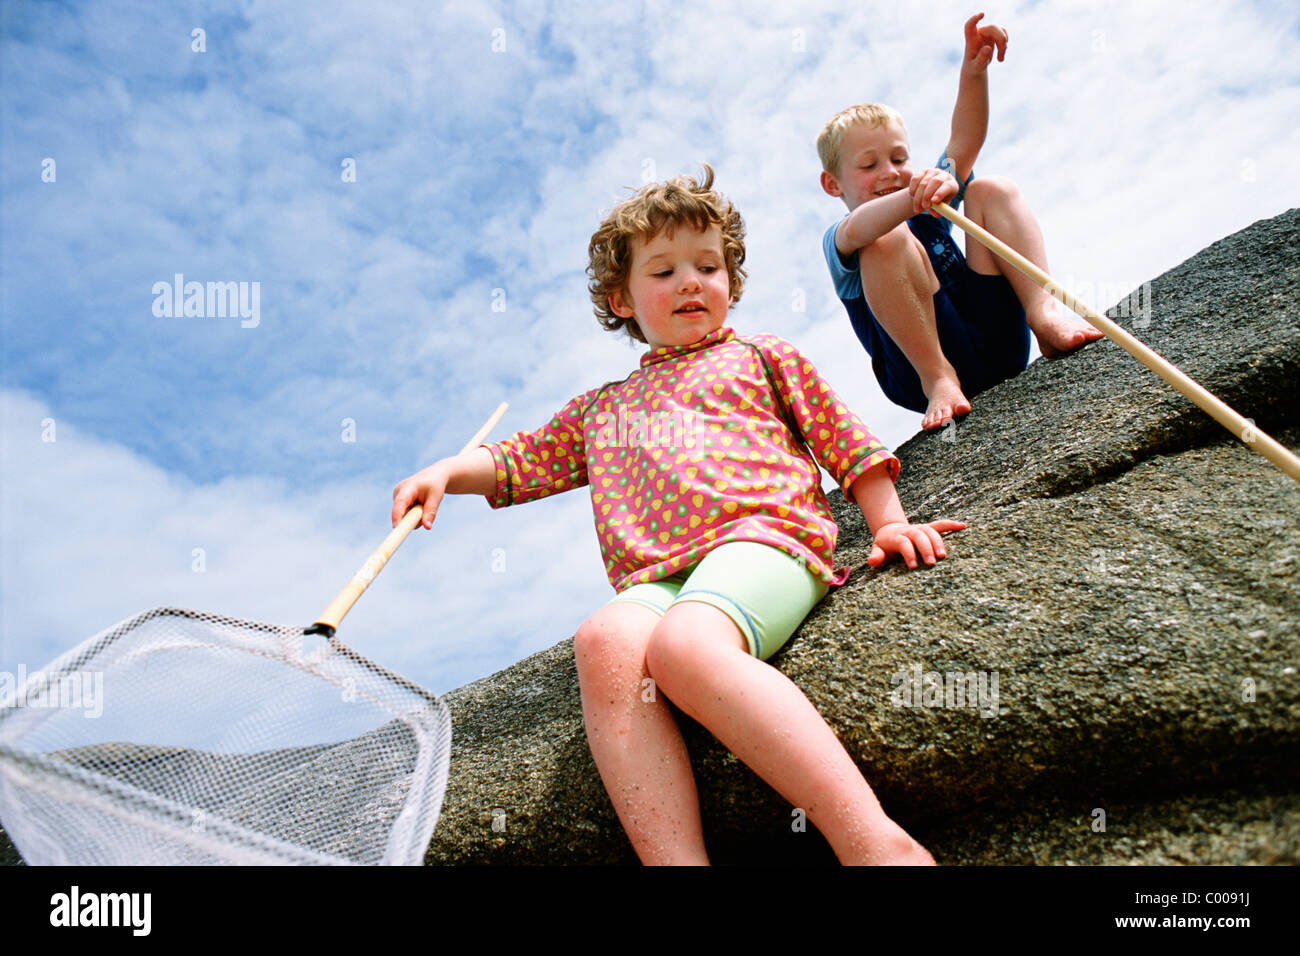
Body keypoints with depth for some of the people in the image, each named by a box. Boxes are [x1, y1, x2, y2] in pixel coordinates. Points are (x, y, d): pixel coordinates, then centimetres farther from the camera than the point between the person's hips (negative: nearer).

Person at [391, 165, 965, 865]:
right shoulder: (600, 409, 34)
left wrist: (888, 523, 7)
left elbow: (848, 444, 22)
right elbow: (522, 459, 34)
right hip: (655, 578, 3)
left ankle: (874, 841, -45)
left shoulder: (763, 359, 27)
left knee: (682, 642, -39)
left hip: (762, 535, -3)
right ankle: (676, 860, -46)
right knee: (604, 639, -35)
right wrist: (449, 471, 15)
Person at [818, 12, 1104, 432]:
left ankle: (1043, 313, -21)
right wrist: (912, 198, -42)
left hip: (1000, 344, 5)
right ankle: (938, 378, -27)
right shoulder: (837, 243, 5)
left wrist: (974, 72, -10)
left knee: (991, 189, 0)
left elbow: (965, 143, 7)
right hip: (921, 362, -5)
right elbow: (855, 231, -22)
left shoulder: (929, 210, 24)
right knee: (888, 240, -23)